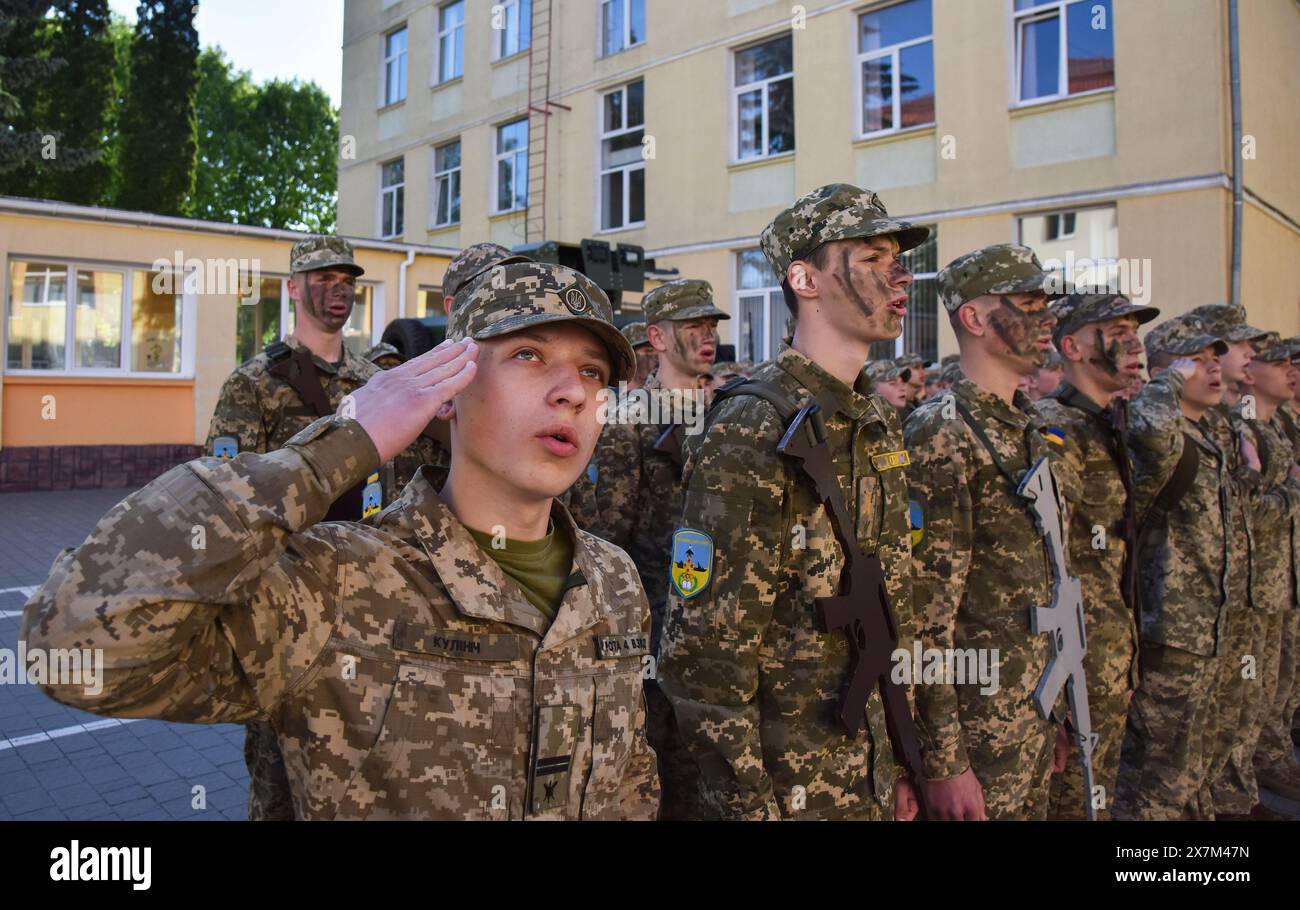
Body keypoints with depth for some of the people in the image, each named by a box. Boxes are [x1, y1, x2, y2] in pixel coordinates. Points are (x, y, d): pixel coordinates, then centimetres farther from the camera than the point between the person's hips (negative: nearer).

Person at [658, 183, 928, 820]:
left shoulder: (879, 423, 4)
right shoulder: (750, 436, -21)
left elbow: (894, 612, 9)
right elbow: (703, 659, -21)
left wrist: (899, 765, 11)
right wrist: (751, 807, -16)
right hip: (787, 789, -7)